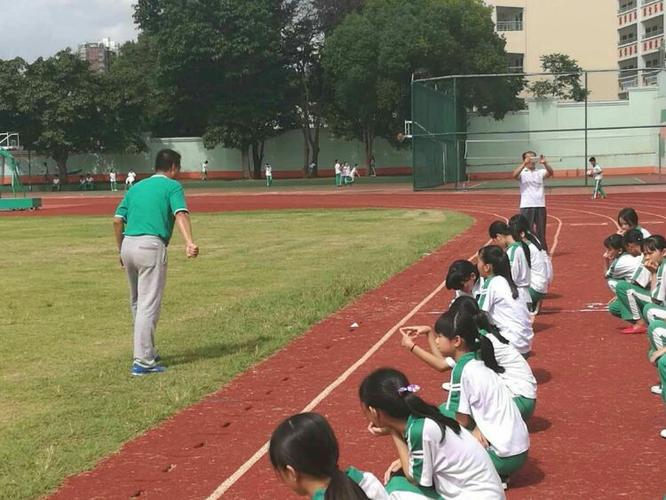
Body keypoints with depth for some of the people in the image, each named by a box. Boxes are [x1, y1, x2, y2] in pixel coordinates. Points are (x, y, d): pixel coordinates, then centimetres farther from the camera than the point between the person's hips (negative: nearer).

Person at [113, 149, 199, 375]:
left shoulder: (136, 187, 21)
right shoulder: (172, 186, 5)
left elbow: (117, 220, 14)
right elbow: (180, 213, -14)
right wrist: (189, 242, -27)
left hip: (128, 245, 7)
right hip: (151, 246, -7)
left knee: (137, 303, 19)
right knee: (149, 304, -6)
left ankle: (147, 351, 31)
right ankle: (142, 361, -10)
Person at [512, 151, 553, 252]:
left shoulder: (540, 172, 7)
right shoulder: (522, 172, 2)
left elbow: (550, 173, -11)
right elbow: (515, 175, -20)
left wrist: (544, 163, -28)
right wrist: (524, 163, -29)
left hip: (540, 205, 2)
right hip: (526, 206, -2)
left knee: (541, 231, 8)